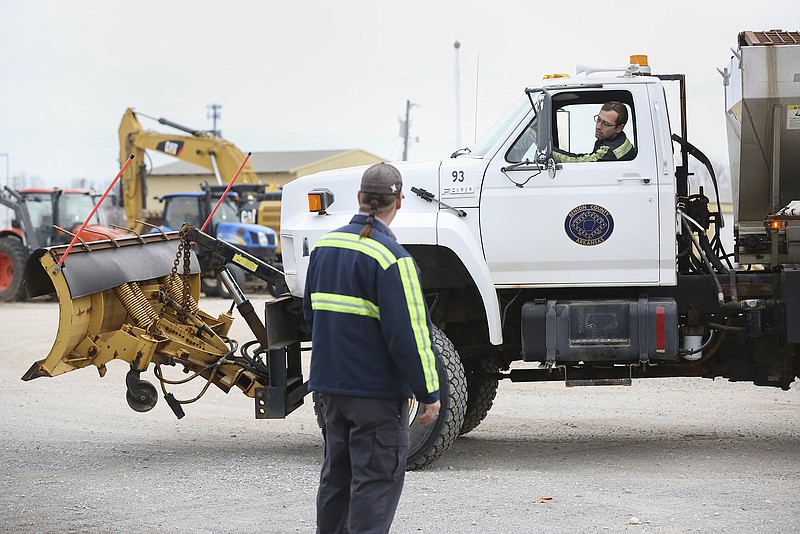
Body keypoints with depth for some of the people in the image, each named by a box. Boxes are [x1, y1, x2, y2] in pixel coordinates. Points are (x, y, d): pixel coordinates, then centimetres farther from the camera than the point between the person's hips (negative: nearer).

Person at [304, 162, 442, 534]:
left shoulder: (324, 246, 6)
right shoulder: (391, 257, -18)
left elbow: (311, 311, 17)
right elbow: (408, 332, -19)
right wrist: (429, 394, -12)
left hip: (329, 384, 7)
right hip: (377, 391, -7)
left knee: (337, 473, 18)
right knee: (377, 479, -1)